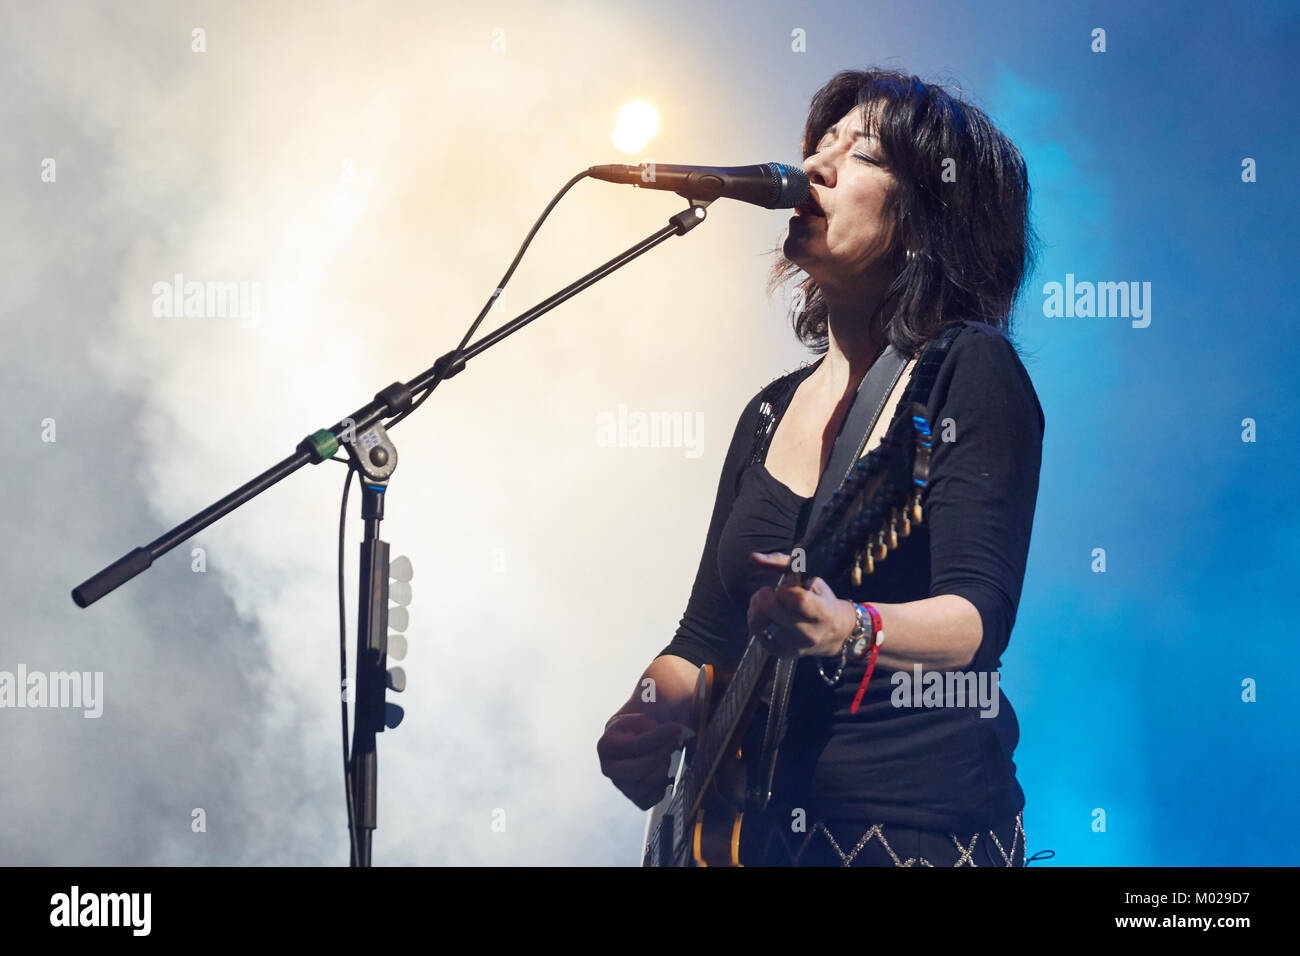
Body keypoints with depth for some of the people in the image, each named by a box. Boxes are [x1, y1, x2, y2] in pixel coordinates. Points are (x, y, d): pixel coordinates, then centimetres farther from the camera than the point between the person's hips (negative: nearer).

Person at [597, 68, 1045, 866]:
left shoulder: (970, 373, -7)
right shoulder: (771, 412, 12)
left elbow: (979, 615, -18)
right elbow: (706, 641, 13)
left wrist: (848, 629, -36)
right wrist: (648, 724, -6)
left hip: (924, 827, -5)